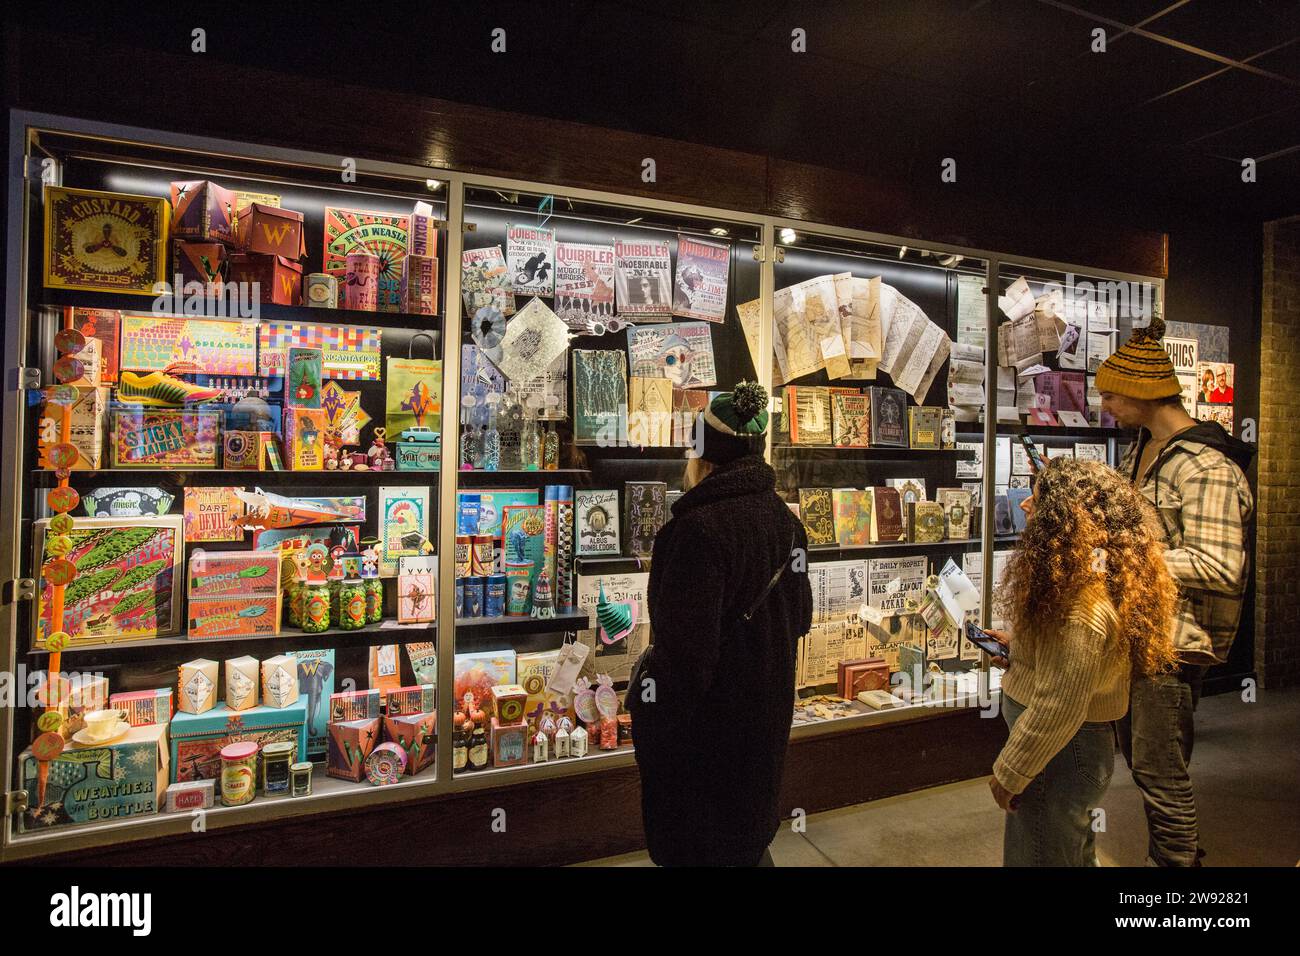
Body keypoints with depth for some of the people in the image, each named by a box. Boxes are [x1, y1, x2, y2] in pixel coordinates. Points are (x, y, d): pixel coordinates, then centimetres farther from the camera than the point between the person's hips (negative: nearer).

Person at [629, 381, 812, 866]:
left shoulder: (699, 530, -26)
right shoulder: (785, 520, 0)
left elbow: (685, 650, -27)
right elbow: (799, 617, 9)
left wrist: (644, 705, -14)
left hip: (707, 722, -8)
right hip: (767, 712, 8)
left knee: (696, 847, 12)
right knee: (748, 840, 27)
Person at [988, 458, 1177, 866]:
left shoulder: (1080, 602, -30)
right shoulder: (1100, 570, 1)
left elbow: (1058, 709, -27)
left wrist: (1009, 773, -18)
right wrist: (1018, 643, 11)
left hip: (1058, 754, -9)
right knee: (1073, 852, 27)